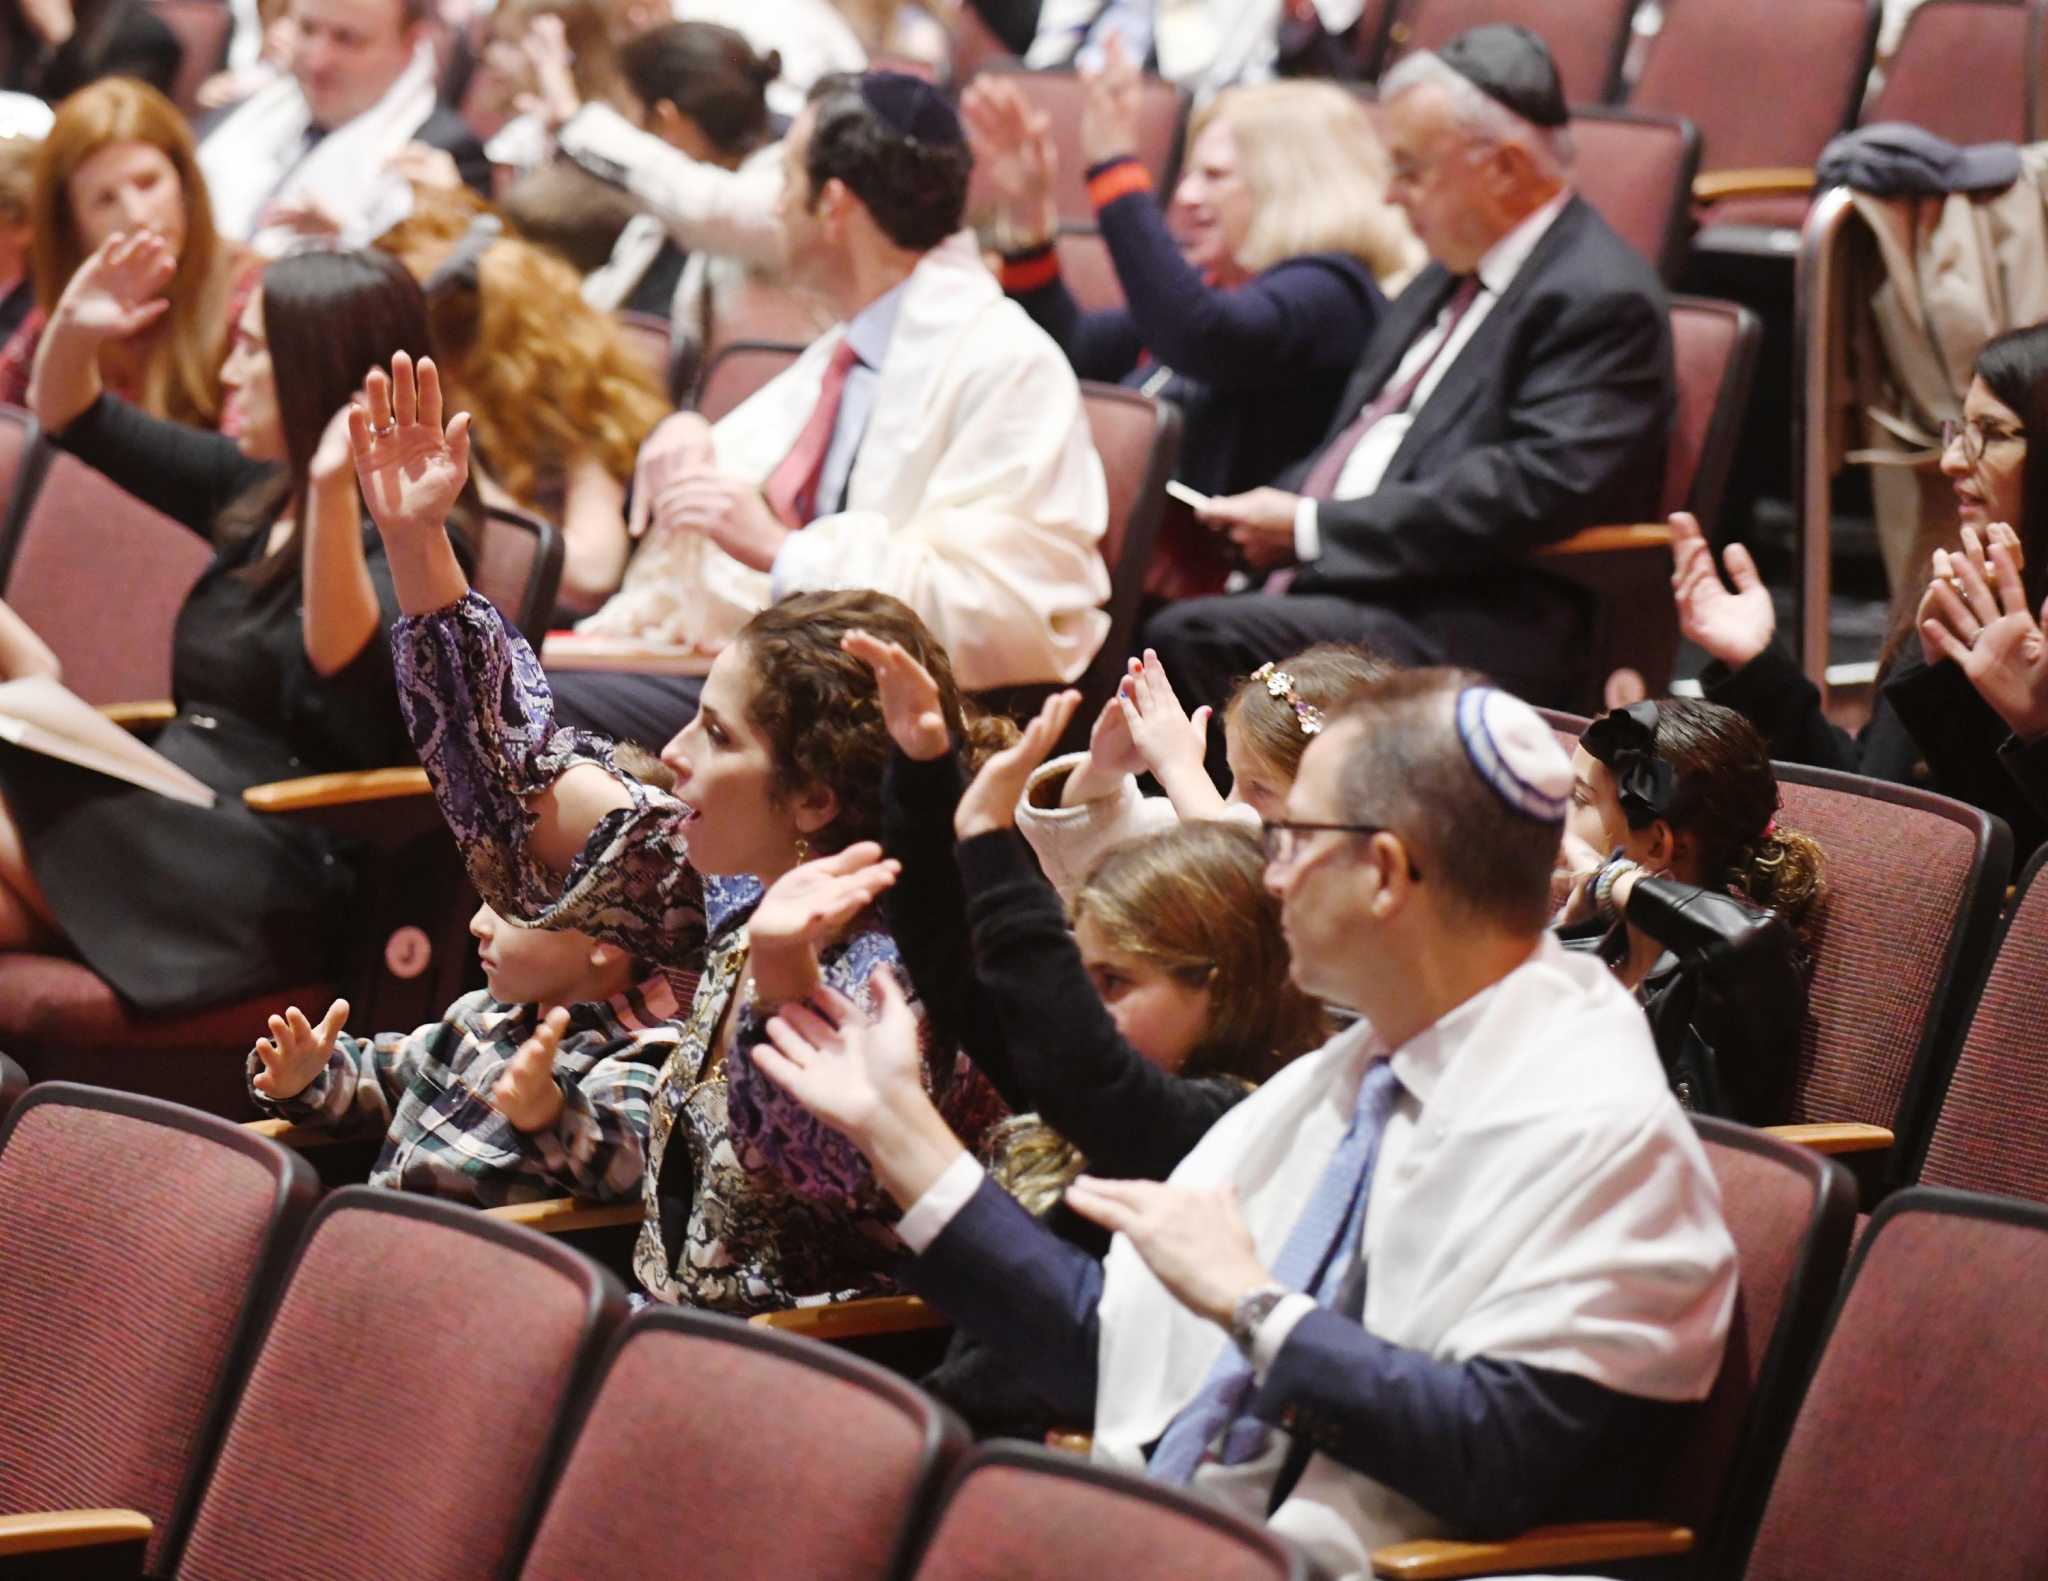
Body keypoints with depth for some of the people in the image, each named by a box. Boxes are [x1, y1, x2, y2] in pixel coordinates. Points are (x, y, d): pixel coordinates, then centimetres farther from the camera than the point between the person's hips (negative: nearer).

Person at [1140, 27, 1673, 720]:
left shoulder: (1603, 299, -8)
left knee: (1191, 640, -29)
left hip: (1462, 632, -9)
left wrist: (1312, 528, -15)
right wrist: (1265, 518, 4)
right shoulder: (1454, 277, 22)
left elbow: (1529, 493, -19)